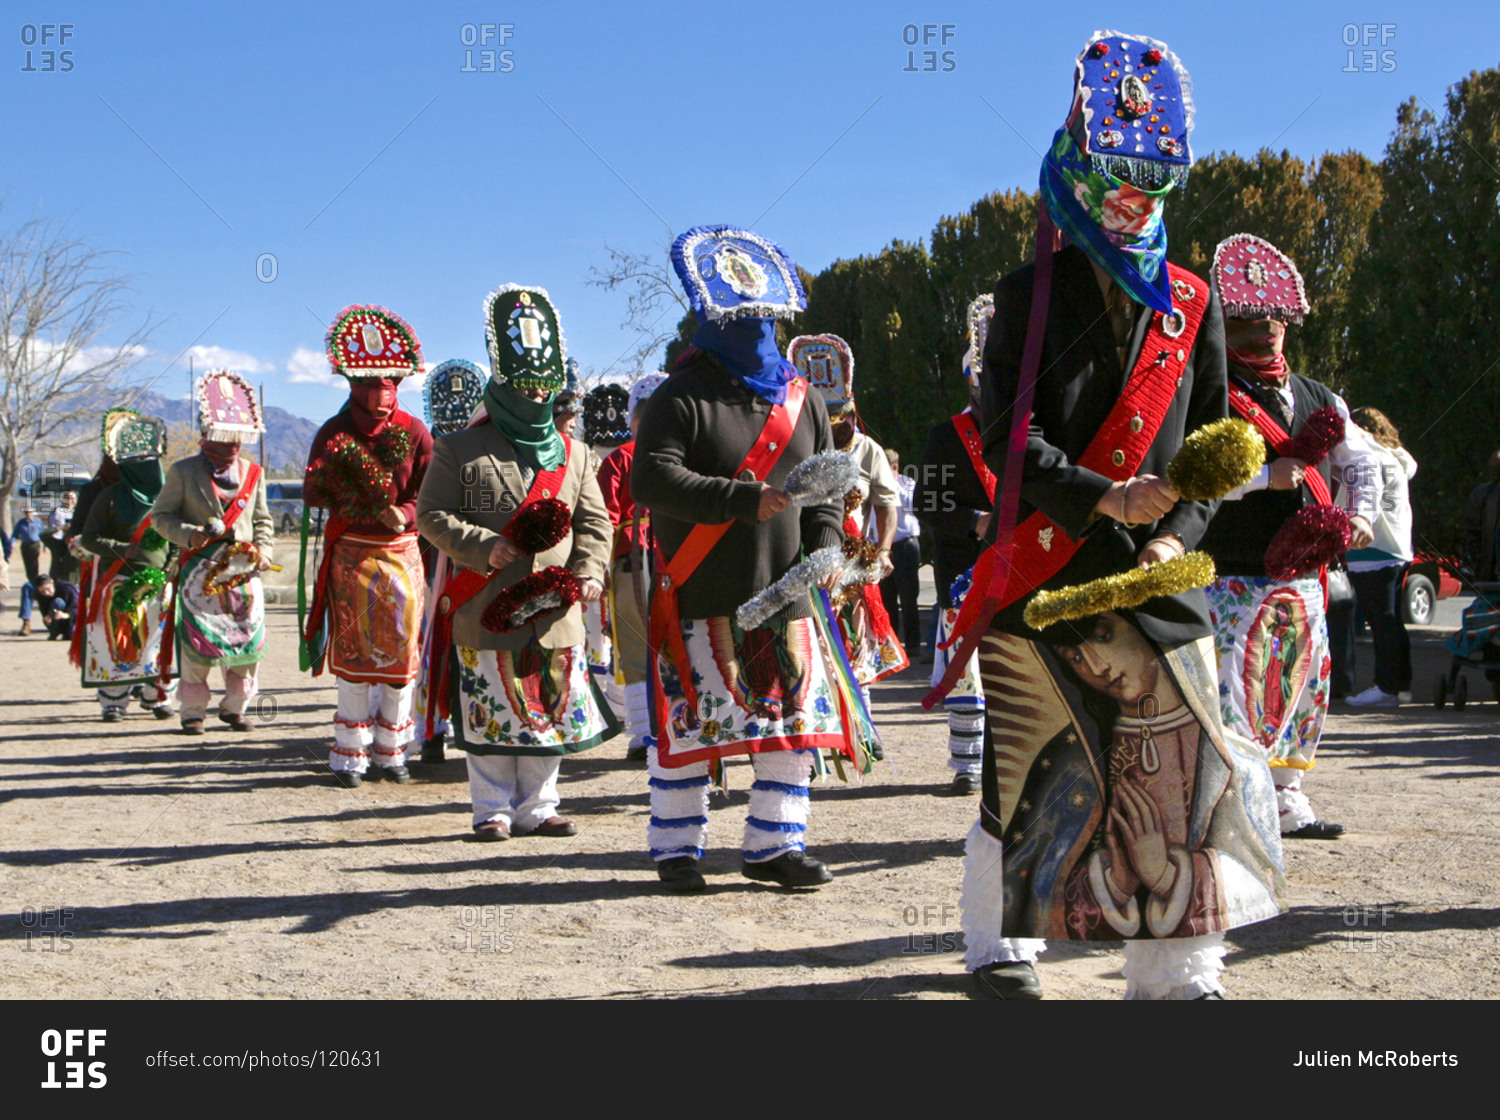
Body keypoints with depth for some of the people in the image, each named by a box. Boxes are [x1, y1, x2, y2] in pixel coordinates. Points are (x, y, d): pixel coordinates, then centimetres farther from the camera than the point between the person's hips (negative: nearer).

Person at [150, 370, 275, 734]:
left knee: (248, 643, 1)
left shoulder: (253, 473, 12)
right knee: (197, 643, -4)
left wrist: (262, 548, 1)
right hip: (199, 573, -3)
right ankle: (193, 711, 8)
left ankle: (234, 707, 17)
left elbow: (263, 520, 19)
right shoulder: (183, 472, 2)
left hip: (243, 572, 3)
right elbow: (160, 515, 3)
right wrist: (188, 535, -14)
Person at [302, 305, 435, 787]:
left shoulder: (413, 432, 2)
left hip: (402, 551, 1)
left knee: (402, 649, 3)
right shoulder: (335, 433, 0)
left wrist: (404, 513, -20)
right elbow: (312, 492, -6)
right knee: (353, 649, -1)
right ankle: (351, 755, 6)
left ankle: (391, 751, 14)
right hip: (352, 552, -1)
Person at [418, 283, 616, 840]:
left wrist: (589, 571, -3)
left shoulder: (572, 453, 13)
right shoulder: (461, 449, 2)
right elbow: (431, 514, -1)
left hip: (555, 609, 4)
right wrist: (482, 547, -14)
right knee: (492, 711, 1)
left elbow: (594, 519, 14)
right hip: (487, 609, -3)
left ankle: (536, 807, 16)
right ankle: (493, 808, 13)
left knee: (553, 710, 5)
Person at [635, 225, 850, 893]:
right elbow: (652, 481, -17)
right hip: (701, 599, -5)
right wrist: (745, 501, -23)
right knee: (689, 722, -1)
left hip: (785, 594, 5)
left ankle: (773, 845, 19)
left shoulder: (802, 400, 14)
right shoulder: (682, 399, -5)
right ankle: (676, 849, 14)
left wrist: (826, 543, -1)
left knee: (795, 720, 6)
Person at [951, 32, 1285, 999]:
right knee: (1029, 768, 3)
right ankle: (1002, 942, 22)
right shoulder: (1031, 297, 3)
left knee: (1180, 774, -5)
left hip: (1155, 580, 2)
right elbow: (1010, 441, -7)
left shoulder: (1192, 306, 12)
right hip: (1042, 576, -2)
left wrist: (1178, 534, -5)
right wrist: (1109, 497, -21)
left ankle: (1179, 973, 4)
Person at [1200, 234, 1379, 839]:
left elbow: (1360, 457, 22)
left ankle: (1287, 801, 22)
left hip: (1303, 574, 7)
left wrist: (1359, 513, 4)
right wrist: (1265, 477, -20)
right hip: (1234, 577, -7)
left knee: (1304, 688, 11)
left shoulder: (1315, 398, 15)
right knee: (1232, 691, -13)